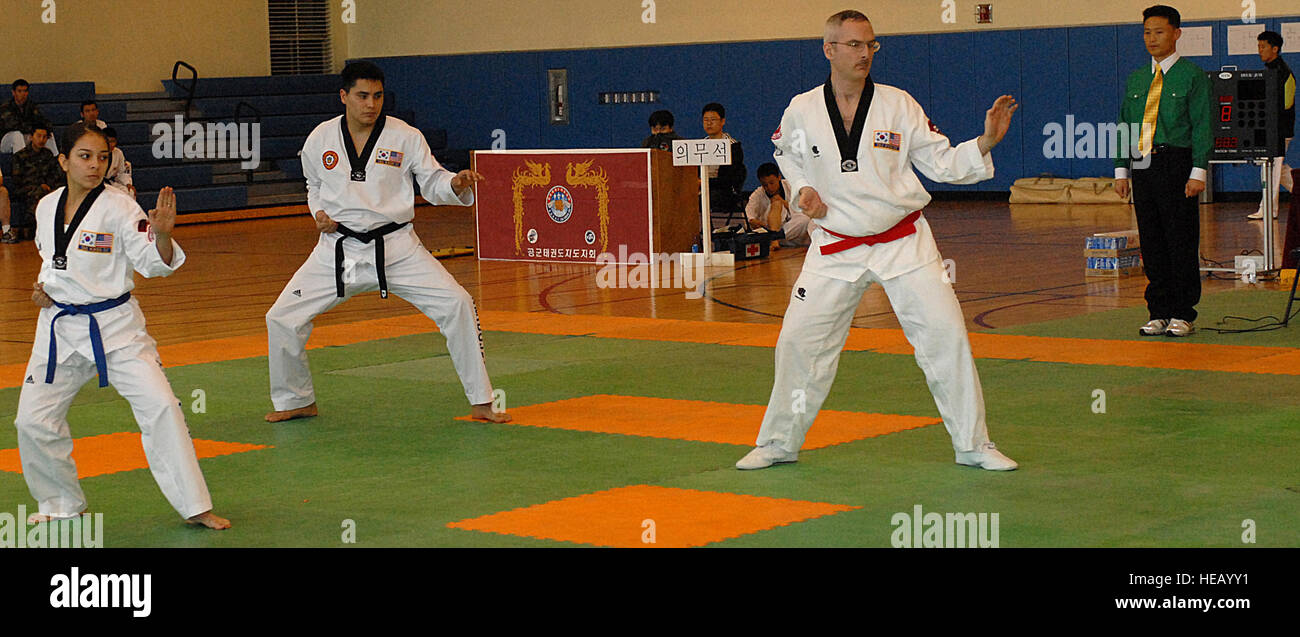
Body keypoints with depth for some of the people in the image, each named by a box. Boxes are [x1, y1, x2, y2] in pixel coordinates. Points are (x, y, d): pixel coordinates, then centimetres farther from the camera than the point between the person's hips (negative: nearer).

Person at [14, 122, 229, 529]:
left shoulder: (120, 208, -12)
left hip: (114, 325, -4)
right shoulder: (47, 208, 3)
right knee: (33, 419, 3)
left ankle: (195, 507, -4)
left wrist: (161, 234, -36)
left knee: (160, 406, -14)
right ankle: (63, 503, 26)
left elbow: (155, 263, -17)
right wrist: (43, 286, 4)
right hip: (60, 327, 4)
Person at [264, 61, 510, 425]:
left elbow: (432, 183, 0)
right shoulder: (320, 139, 0)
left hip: (396, 248, -2)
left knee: (456, 305, -15)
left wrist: (456, 184, -22)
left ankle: (481, 402, -2)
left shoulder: (405, 137, -6)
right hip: (338, 251, 2)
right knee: (283, 318, -4)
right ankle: (297, 401, 21)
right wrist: (319, 213, 0)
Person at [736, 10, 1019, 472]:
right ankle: (779, 443, 21)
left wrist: (986, 142, -14)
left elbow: (941, 162, 1)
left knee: (945, 334, -7)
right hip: (836, 250, 1)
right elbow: (787, 154, 18)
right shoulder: (802, 111, -4)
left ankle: (974, 446, 6)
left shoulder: (898, 105, -5)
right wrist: (803, 188, 0)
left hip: (903, 241, 0)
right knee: (799, 341, 1)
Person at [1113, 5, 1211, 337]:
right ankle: (1159, 313, 13)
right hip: (1142, 168, 5)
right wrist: (1121, 170, 10)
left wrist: (1198, 172, -13)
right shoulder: (1136, 80, 16)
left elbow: (1202, 127, -5)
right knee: (1151, 245, 6)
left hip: (1176, 165, -5)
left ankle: (1183, 315, 4)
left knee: (1181, 243, -2)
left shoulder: (1193, 76, 0)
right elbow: (1124, 126, 18)